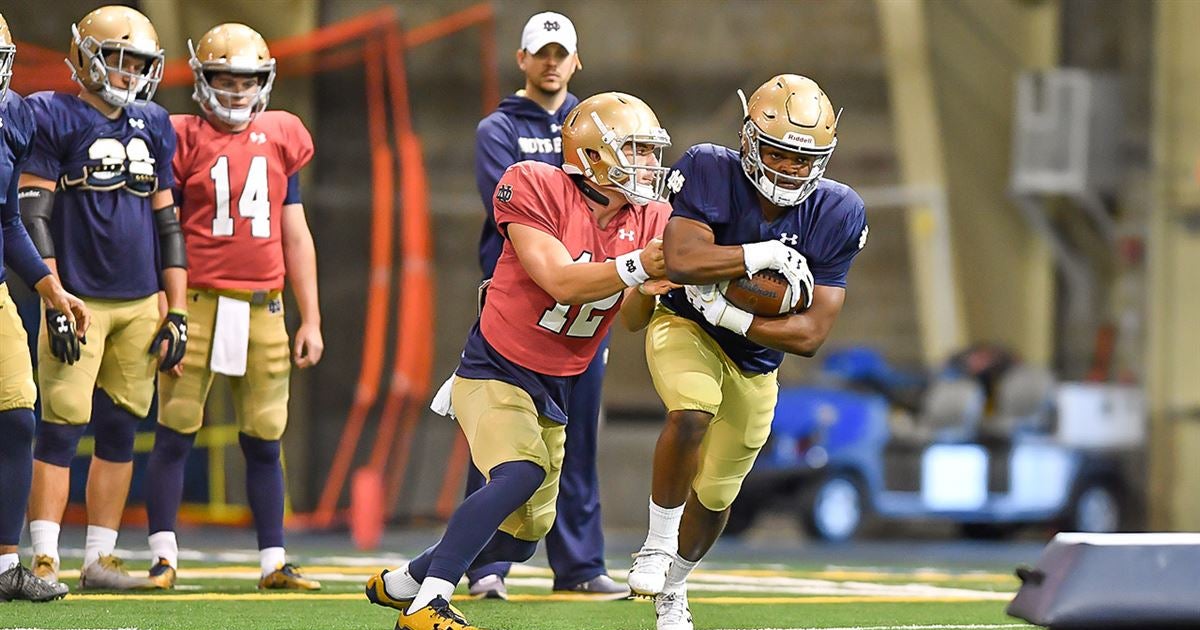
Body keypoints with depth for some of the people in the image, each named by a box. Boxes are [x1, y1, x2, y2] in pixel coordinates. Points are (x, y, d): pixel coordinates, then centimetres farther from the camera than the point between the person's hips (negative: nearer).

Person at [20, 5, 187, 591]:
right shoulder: (53, 119, -3)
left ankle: (99, 559, 11)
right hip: (79, 298, -5)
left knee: (119, 432, 6)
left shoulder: (151, 126, 13)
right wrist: (54, 302, -14)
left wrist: (176, 313, 11)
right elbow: (34, 217, -7)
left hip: (141, 301, 5)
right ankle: (43, 558, -7)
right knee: (61, 428, -9)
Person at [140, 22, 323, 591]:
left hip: (262, 308, 4)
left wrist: (311, 319, 13)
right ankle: (164, 557, 3)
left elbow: (296, 237, 16)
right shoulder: (184, 141, 0)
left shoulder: (278, 142, 12)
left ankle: (273, 562, 12)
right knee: (176, 432, -3)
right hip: (198, 303, -3)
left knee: (264, 439, 6)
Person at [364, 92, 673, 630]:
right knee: (520, 474, -31)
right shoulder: (535, 189, -17)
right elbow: (560, 282, -26)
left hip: (553, 392, 7)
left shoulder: (650, 221, -1)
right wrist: (636, 267, -36)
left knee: (520, 539, 11)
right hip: (496, 369, -7)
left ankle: (399, 584, 34)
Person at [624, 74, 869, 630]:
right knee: (693, 412, -36)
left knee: (716, 495, 17)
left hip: (755, 362, 4)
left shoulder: (835, 216, -19)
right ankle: (657, 545, -15)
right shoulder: (712, 173, -26)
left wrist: (729, 315, -28)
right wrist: (765, 255, -38)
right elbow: (682, 259, -40)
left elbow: (810, 335, -19)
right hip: (684, 328, -4)